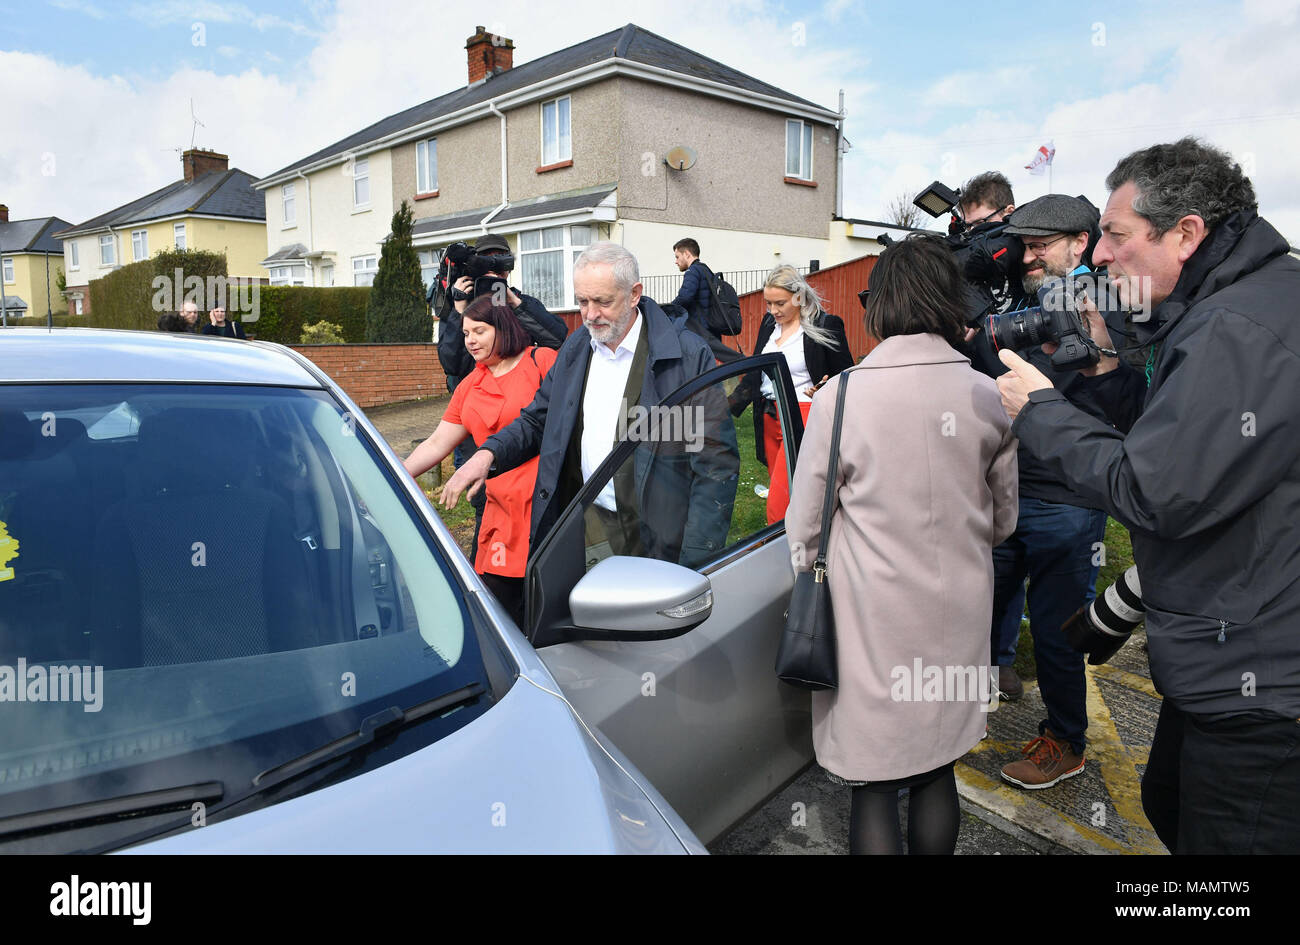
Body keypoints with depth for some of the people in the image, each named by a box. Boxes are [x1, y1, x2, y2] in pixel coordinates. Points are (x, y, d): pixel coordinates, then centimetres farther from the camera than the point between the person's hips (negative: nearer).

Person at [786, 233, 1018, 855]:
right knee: (937, 776, 20)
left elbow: (804, 526, -6)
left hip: (874, 620, -4)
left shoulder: (841, 396, -14)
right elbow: (1003, 519, 10)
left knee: (873, 789, 9)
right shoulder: (990, 398, -3)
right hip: (959, 617, 4)